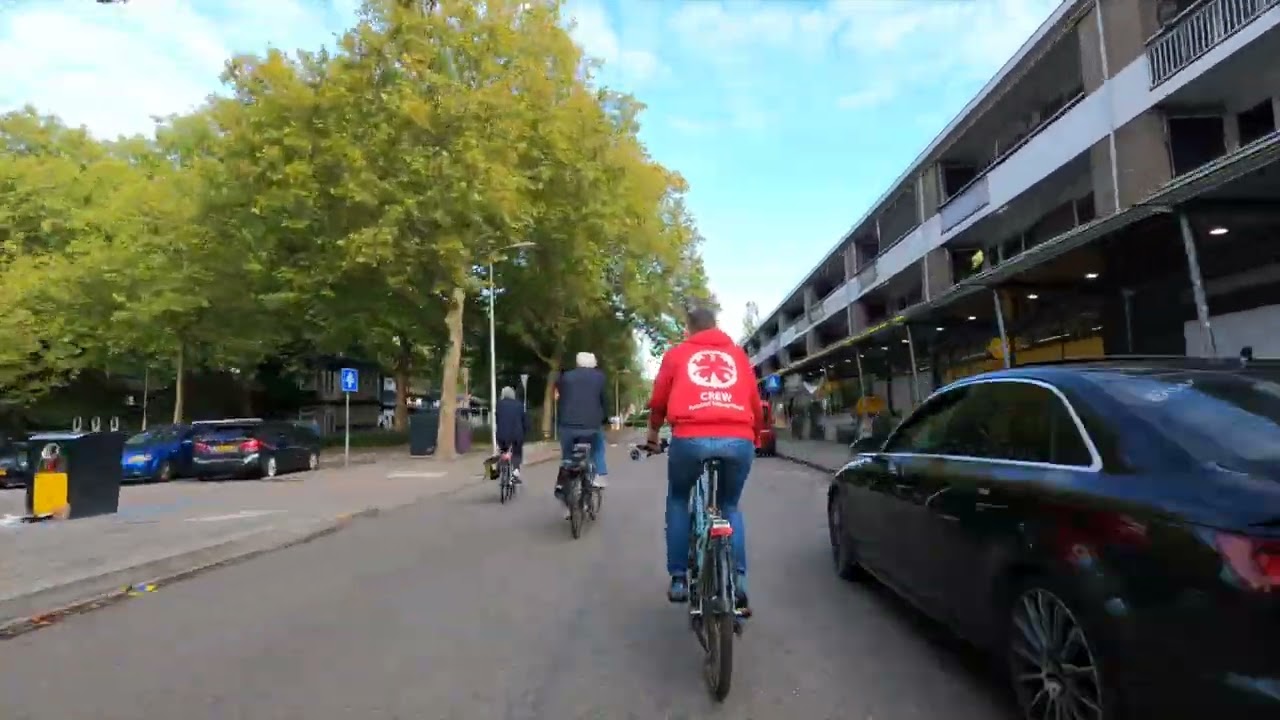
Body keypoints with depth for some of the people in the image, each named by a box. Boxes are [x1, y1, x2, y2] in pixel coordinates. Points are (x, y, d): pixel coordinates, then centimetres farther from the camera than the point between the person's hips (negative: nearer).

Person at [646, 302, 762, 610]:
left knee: (678, 501, 24)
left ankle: (678, 579, 20)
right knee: (730, 506, 25)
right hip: (739, 441, 2)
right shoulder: (738, 355, 23)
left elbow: (658, 402, 21)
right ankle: (738, 579, 10)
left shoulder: (677, 354, 17)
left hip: (691, 438, -2)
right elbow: (756, 405, 24)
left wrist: (653, 435, 39)